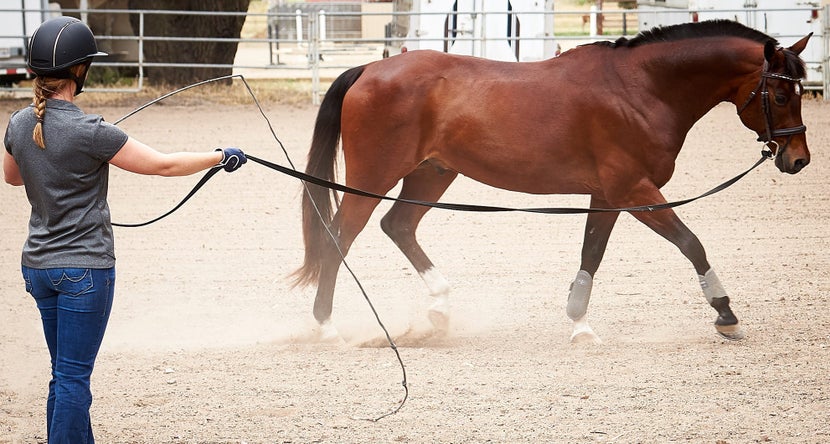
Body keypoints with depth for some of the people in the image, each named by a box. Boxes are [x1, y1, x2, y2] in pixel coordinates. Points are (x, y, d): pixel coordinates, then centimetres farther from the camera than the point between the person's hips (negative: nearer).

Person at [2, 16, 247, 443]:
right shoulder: (88, 131, -20)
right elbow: (163, 164, -13)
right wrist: (221, 156, 0)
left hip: (38, 265, 7)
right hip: (85, 268, -7)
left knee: (66, 374, 16)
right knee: (72, 378, -2)